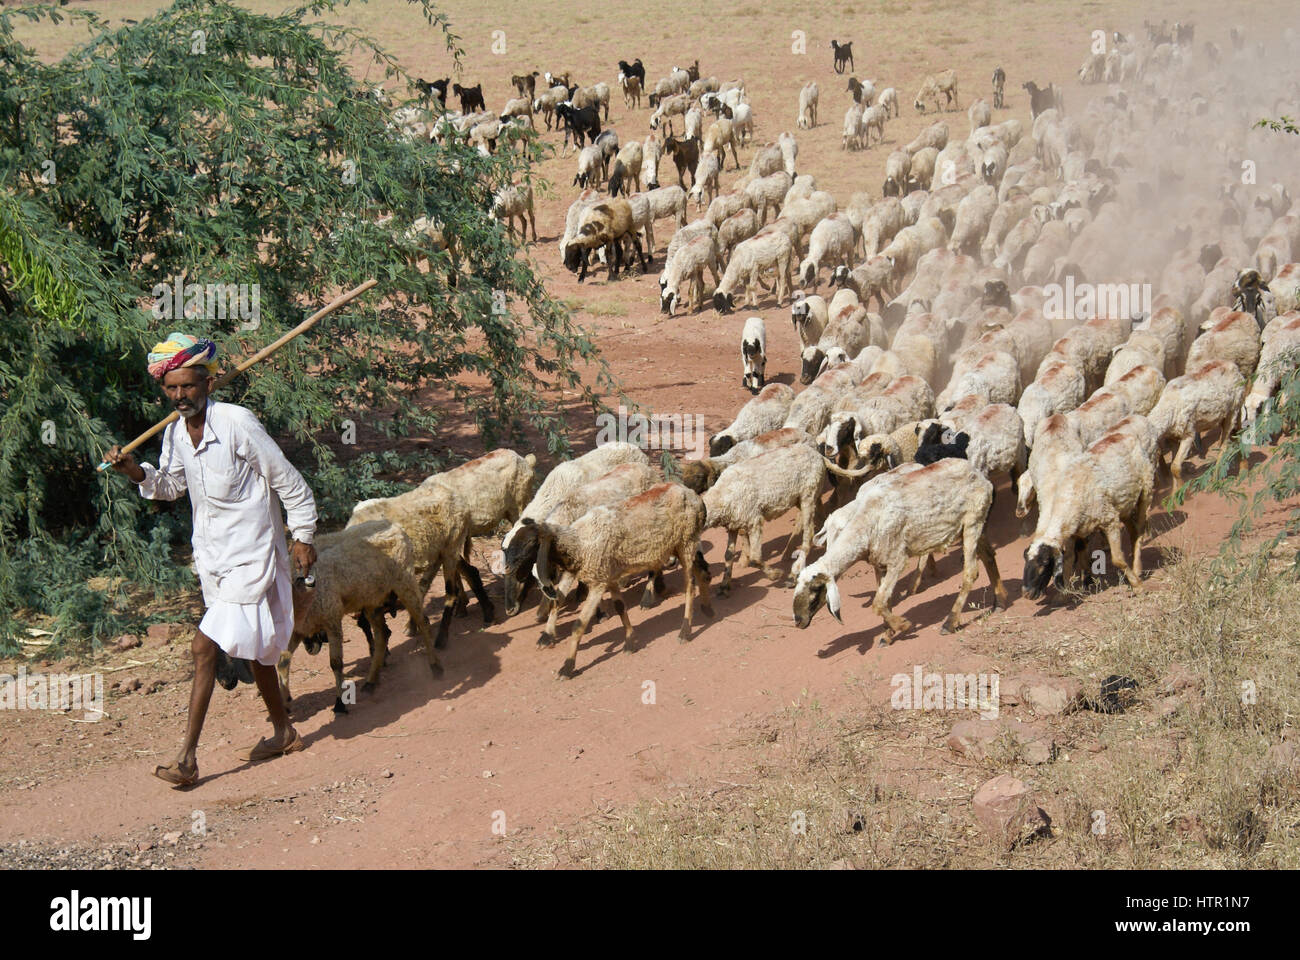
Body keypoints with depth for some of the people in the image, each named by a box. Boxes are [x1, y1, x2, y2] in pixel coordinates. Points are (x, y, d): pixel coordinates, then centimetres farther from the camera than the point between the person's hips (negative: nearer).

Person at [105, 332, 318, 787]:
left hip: (249, 554, -7)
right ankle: (284, 732, 36)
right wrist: (136, 471, -2)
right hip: (213, 555, 7)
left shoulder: (238, 423, -19)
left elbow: (288, 482, -12)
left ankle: (188, 757, -12)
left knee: (205, 647, -14)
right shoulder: (175, 432, 2)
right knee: (254, 646, 19)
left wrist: (302, 537, -6)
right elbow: (171, 485, 18)